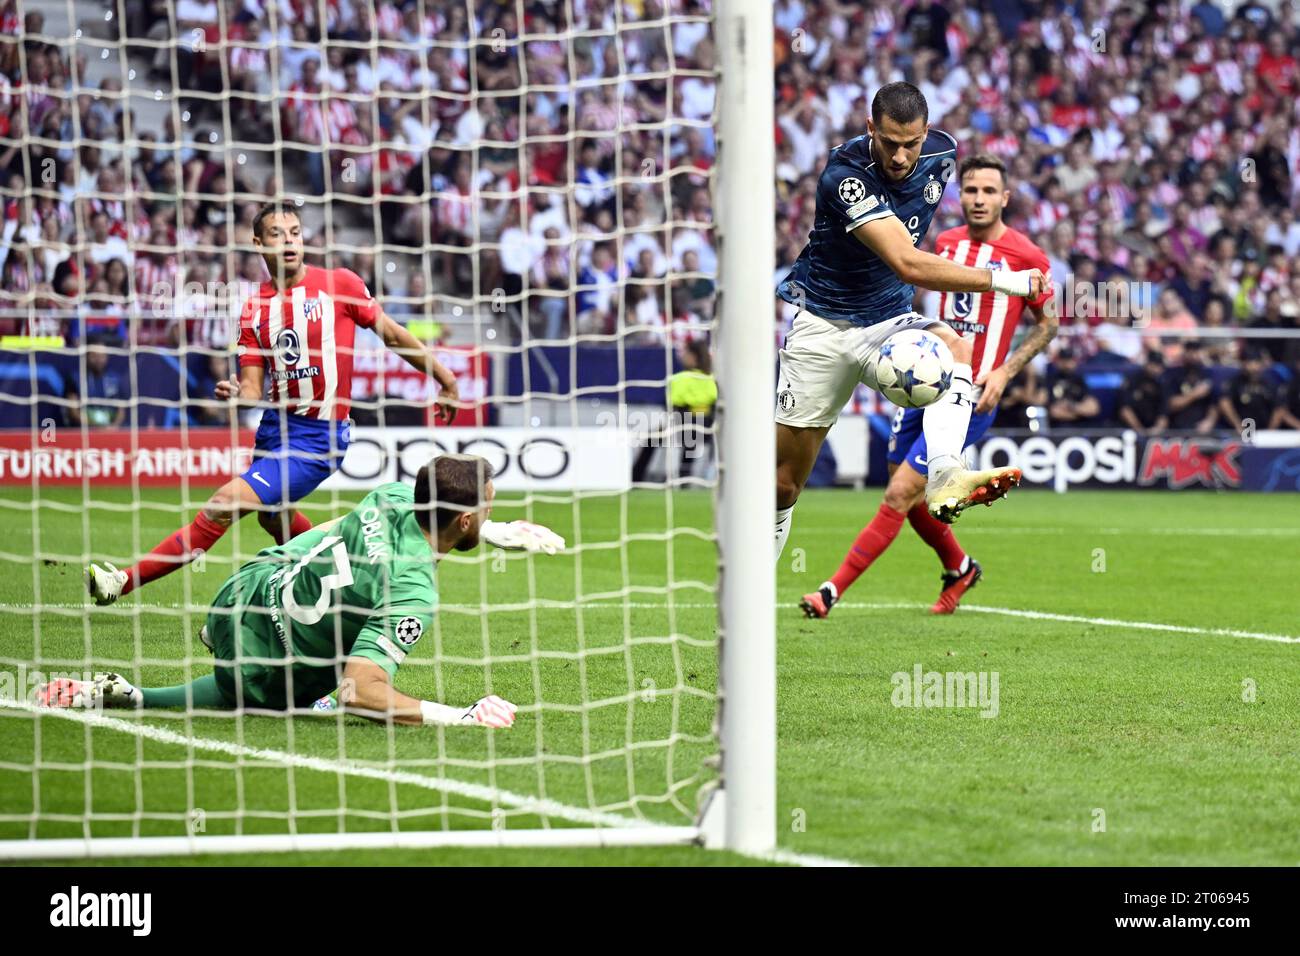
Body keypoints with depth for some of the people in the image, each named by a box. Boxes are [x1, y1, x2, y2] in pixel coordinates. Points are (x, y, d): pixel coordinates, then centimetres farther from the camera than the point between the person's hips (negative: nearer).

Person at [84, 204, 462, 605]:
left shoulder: (339, 284, -8)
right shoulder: (255, 309, 3)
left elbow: (391, 333, 2)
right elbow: (252, 388, 0)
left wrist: (444, 376, 7)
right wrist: (235, 393, -23)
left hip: (318, 436, -7)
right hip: (275, 426, 7)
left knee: (223, 505, -16)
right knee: (273, 518, 29)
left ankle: (126, 581, -13)